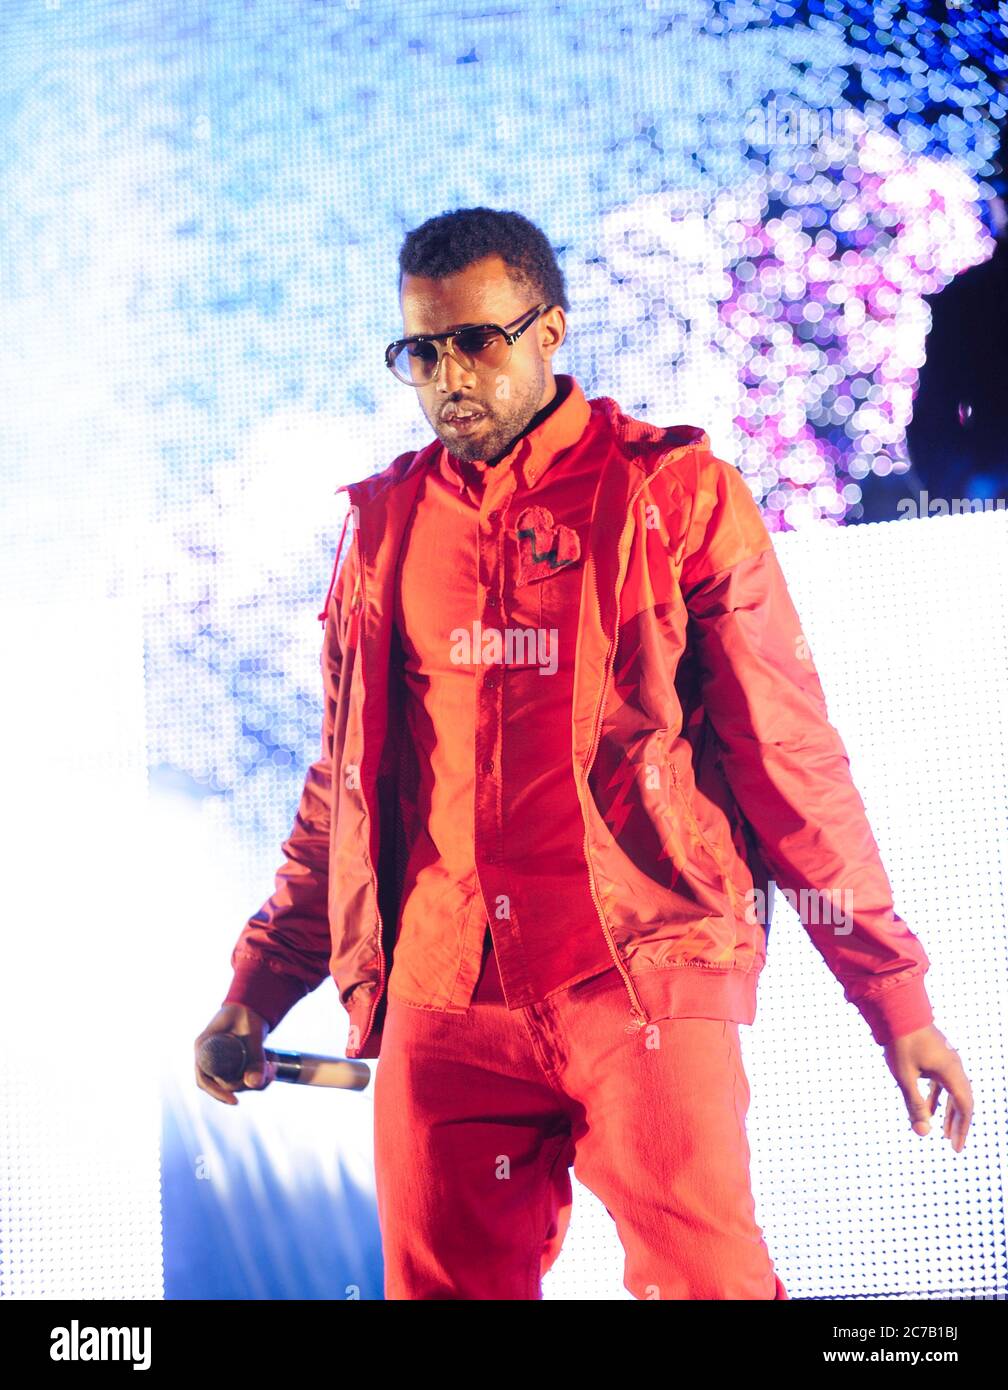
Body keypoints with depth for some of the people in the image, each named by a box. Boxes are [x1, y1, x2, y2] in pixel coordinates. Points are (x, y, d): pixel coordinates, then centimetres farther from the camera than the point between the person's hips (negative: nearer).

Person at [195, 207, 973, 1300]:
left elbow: (788, 756, 2)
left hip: (643, 978, -3)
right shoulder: (386, 524, 15)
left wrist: (896, 997, -1)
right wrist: (257, 986, 18)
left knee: (702, 1282, -13)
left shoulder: (678, 493, 3)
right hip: (441, 1001, 4)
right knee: (440, 1283, 3)